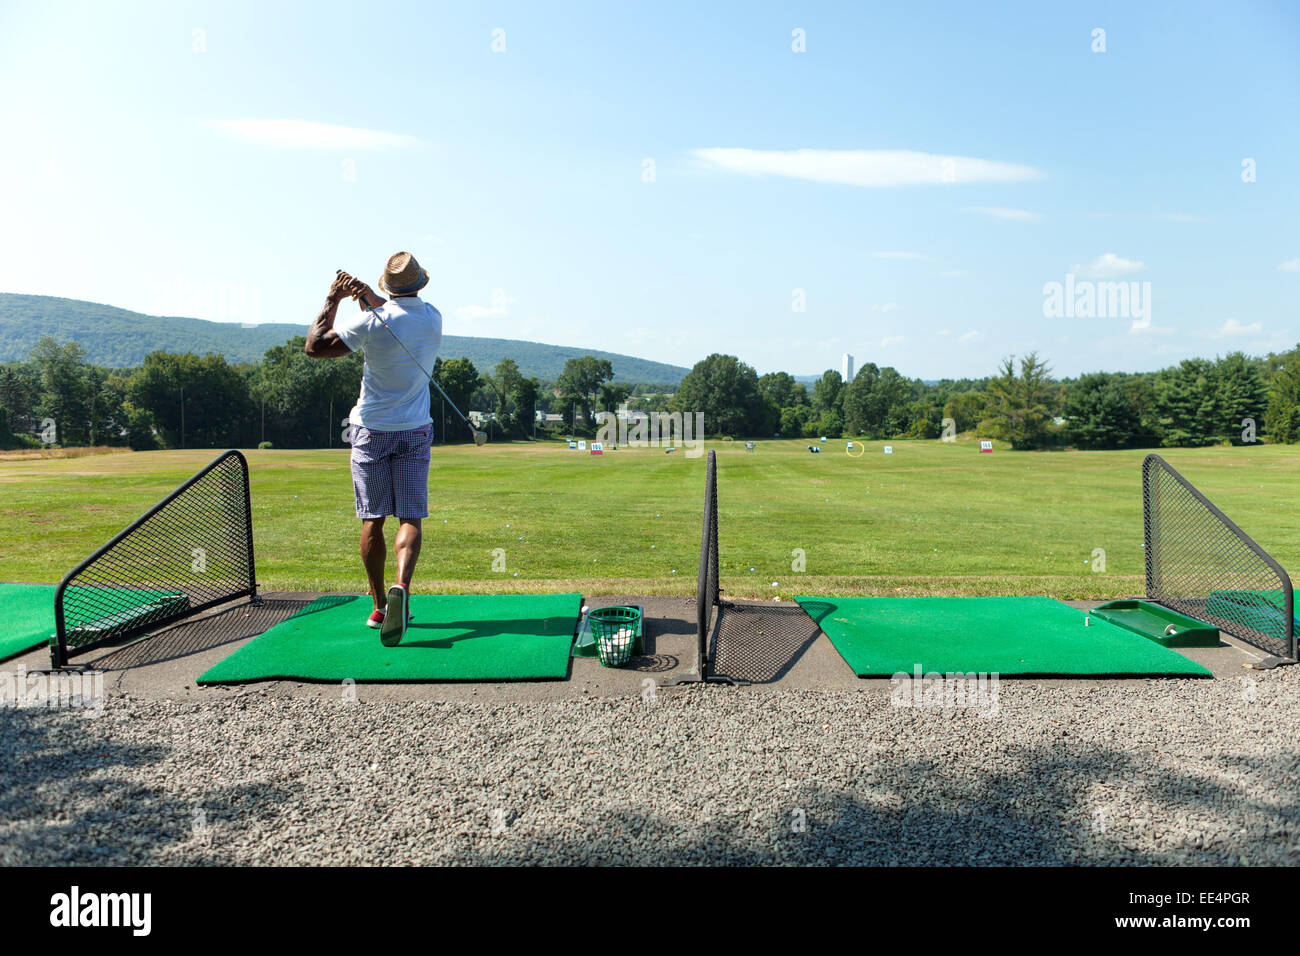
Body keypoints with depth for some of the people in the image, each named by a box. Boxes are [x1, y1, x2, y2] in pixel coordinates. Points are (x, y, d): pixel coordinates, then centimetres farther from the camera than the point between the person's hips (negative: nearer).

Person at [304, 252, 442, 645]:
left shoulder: (371, 322, -14)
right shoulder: (433, 318, 0)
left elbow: (314, 346, -9)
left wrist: (332, 300, 0)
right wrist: (369, 295, 4)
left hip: (371, 430, -2)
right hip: (415, 432, 2)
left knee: (372, 519, 7)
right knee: (410, 517, -1)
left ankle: (379, 605, 13)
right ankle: (401, 587, -25)